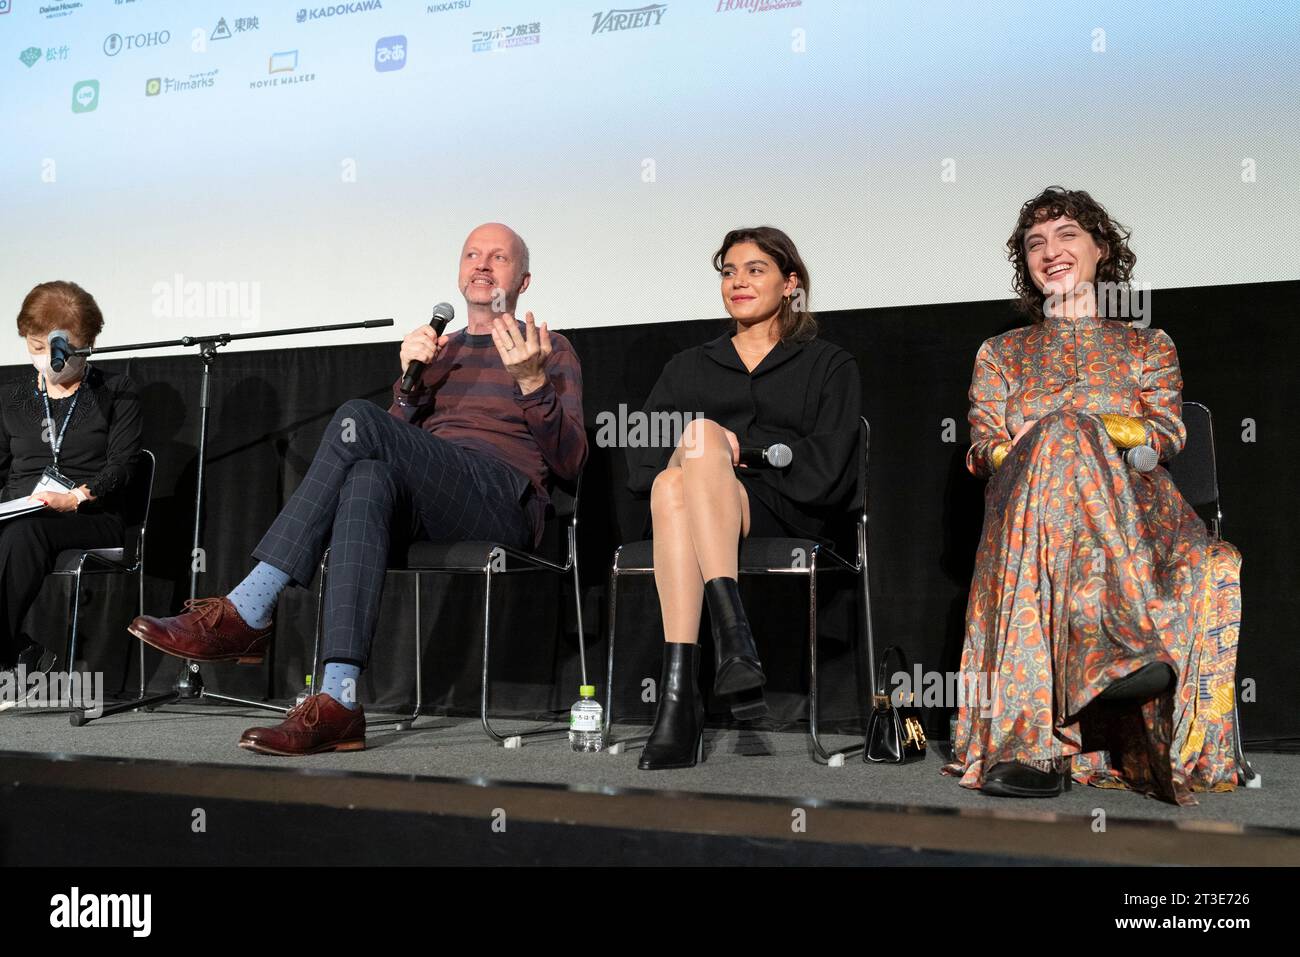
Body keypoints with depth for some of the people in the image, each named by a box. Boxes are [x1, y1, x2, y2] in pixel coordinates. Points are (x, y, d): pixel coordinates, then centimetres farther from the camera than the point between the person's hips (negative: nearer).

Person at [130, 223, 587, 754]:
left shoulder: (551, 350, 18)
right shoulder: (436, 348, 31)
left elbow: (569, 464, 4)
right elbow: (401, 450, 19)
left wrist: (532, 382, -11)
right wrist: (411, 383, 2)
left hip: (506, 502, -4)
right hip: (427, 511, 4)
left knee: (358, 419, -27)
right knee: (368, 479, -34)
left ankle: (246, 612, -28)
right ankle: (338, 701, -42)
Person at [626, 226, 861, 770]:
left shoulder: (828, 365, 19)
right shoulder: (688, 367, 27)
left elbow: (825, 470, 2)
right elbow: (640, 462, 11)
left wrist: (738, 447, -4)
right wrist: (715, 454, -8)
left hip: (784, 514, -2)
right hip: (695, 511, 2)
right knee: (672, 486, -33)